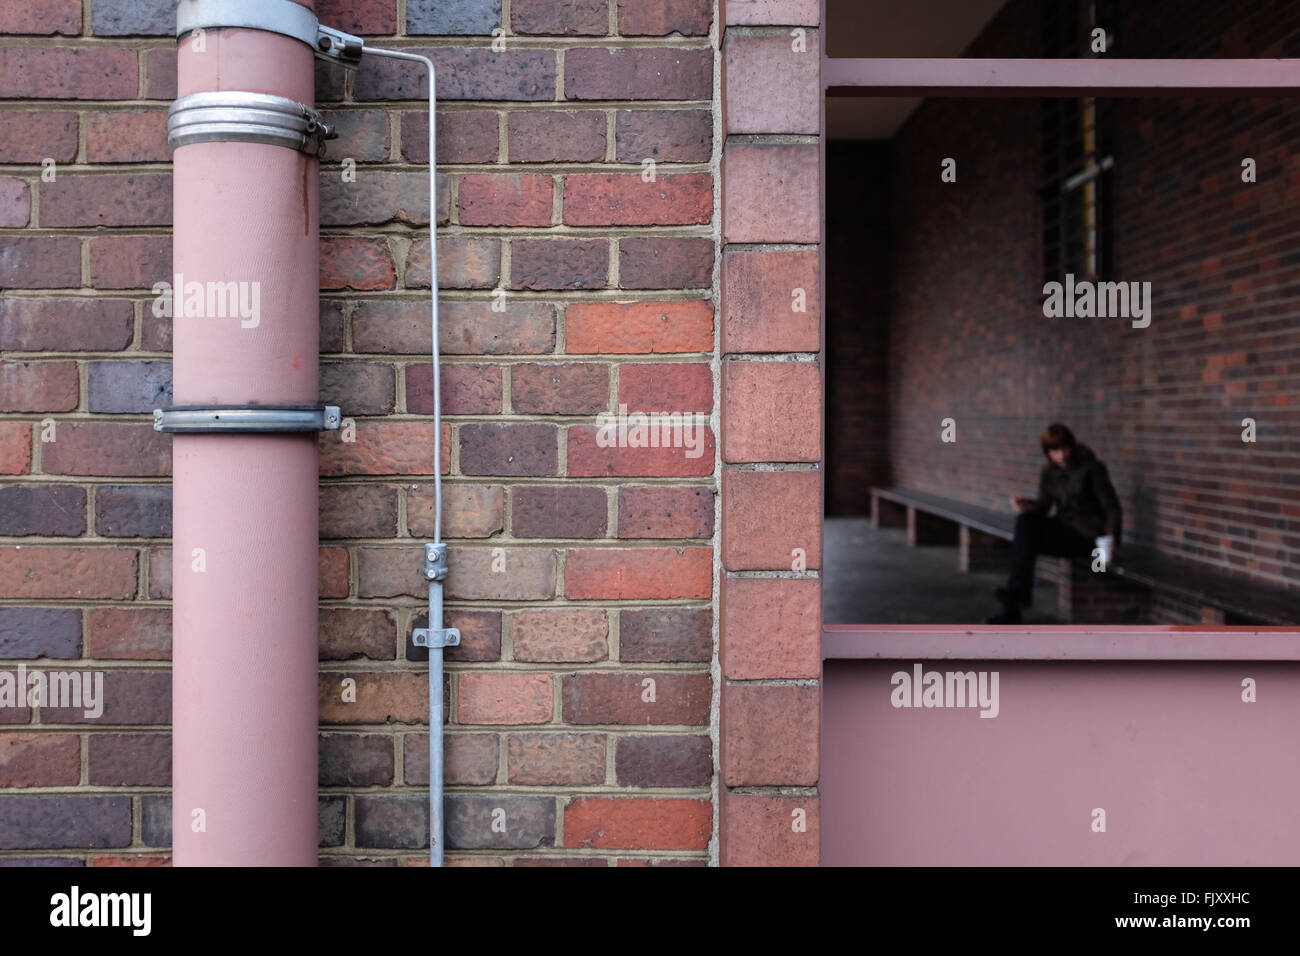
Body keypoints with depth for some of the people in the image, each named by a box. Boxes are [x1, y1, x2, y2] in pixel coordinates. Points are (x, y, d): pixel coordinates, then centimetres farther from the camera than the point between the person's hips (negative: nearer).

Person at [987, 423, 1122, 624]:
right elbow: (1044, 505, 6)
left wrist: (1111, 537, -26)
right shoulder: (1048, 473, 7)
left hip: (1087, 534, -5)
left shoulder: (1092, 468, -7)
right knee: (1024, 520, -25)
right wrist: (1026, 504, -17)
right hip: (1063, 528, 5)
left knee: (1027, 539, -26)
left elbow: (1111, 507, -9)